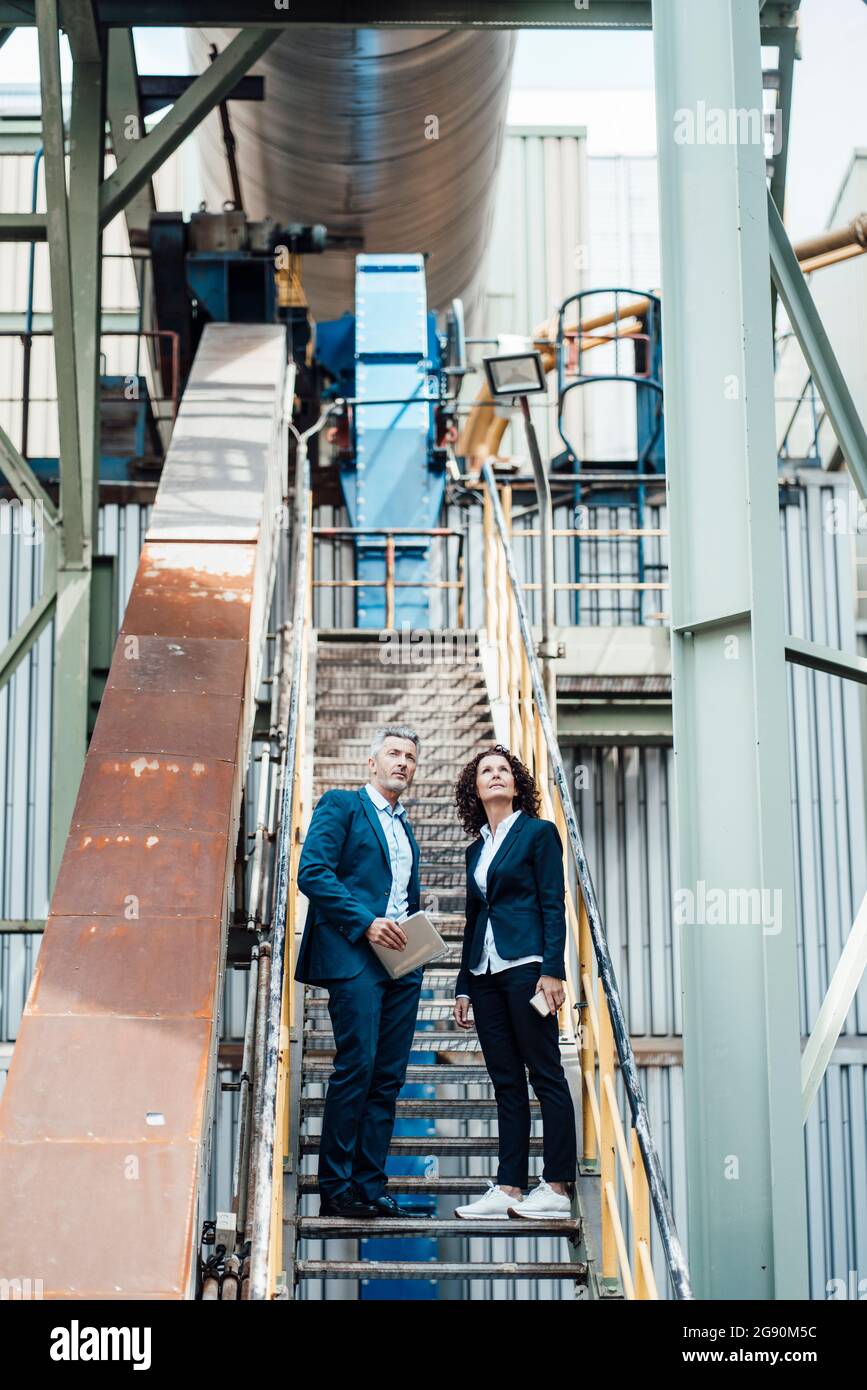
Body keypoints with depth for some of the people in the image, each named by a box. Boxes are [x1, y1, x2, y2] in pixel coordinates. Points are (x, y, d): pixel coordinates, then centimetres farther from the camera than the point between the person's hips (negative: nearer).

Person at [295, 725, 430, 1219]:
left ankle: (371, 1187, 6)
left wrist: (415, 934, 7)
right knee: (356, 1067, -12)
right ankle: (336, 1189, -6)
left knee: (388, 1078, 3)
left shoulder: (405, 827, 25)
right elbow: (313, 872, -10)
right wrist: (366, 923, -16)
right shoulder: (341, 805, 2)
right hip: (353, 955, -7)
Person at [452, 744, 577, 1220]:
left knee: (545, 1074, -4)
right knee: (506, 1082, 6)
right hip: (486, 974, 7)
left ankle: (557, 1186, -2)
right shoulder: (476, 850, 19)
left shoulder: (539, 832, 2)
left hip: (526, 965, -6)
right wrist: (464, 986, 16)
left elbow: (553, 905, -5)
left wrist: (553, 970, -15)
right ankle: (508, 1188, 6)